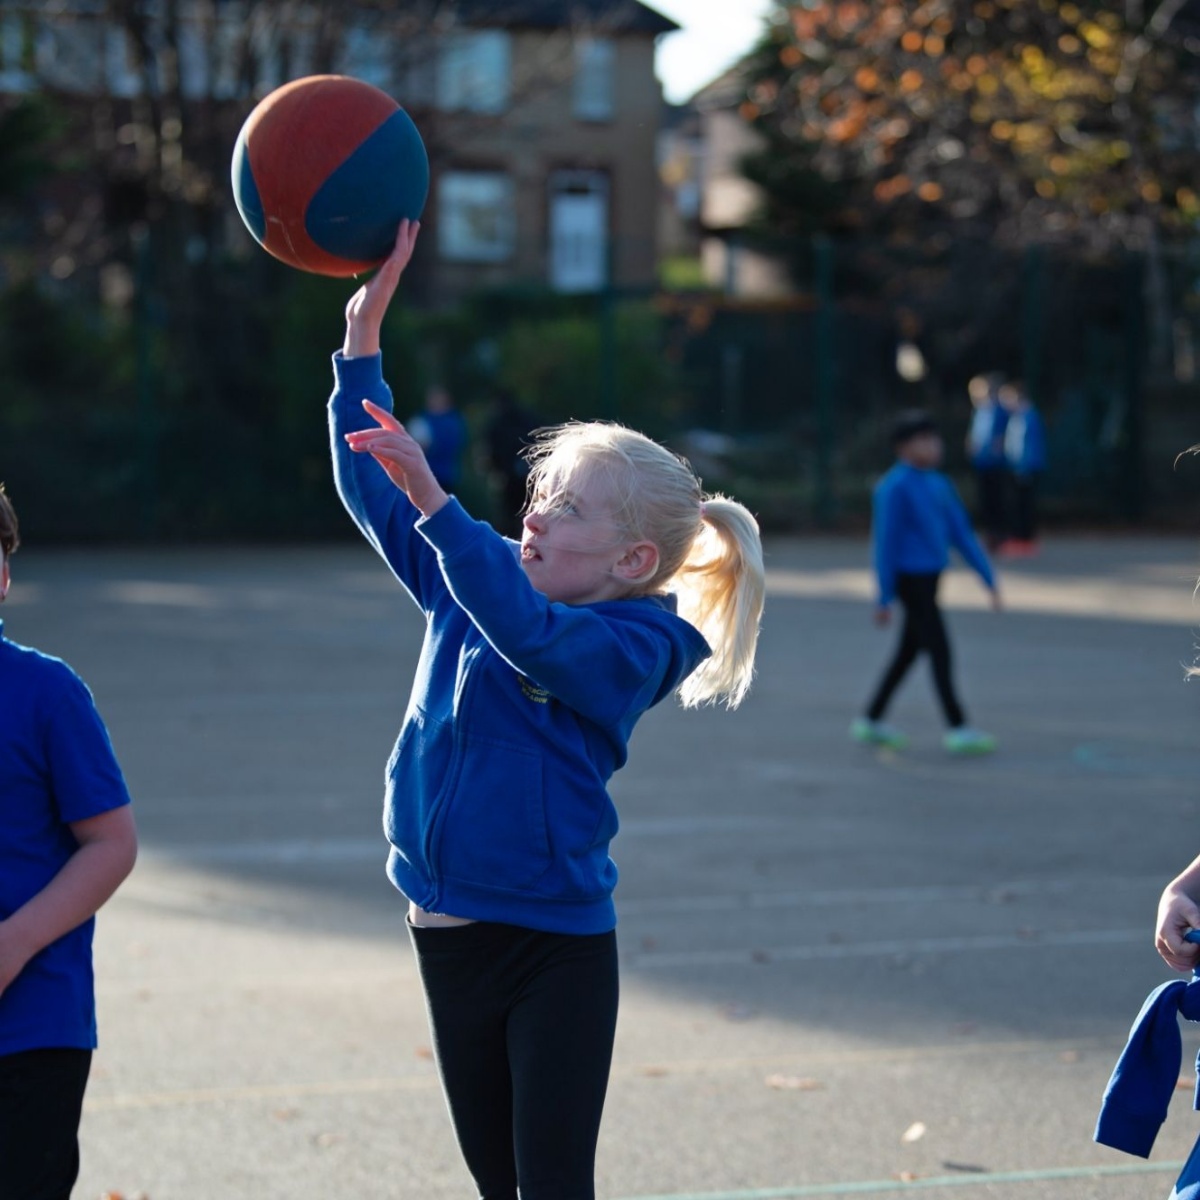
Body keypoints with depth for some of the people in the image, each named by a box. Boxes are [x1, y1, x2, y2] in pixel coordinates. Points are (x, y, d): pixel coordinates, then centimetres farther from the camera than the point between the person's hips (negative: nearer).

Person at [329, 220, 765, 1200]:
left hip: (556, 948, -7)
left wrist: (433, 500, -42)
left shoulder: (631, 643, -15)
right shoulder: (471, 582, 5)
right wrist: (364, 331, 0)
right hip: (449, 932, 7)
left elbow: (528, 632, -34)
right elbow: (370, 488, 7)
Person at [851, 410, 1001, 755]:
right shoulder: (895, 488, -14)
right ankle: (958, 730, -8)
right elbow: (885, 543, -14)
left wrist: (989, 579, 9)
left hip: (929, 577, 8)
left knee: (908, 651, 14)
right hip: (911, 579, -8)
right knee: (940, 651, -9)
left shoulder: (939, 485, 9)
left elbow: (962, 534, 13)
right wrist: (885, 597, -13)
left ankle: (871, 721, 23)